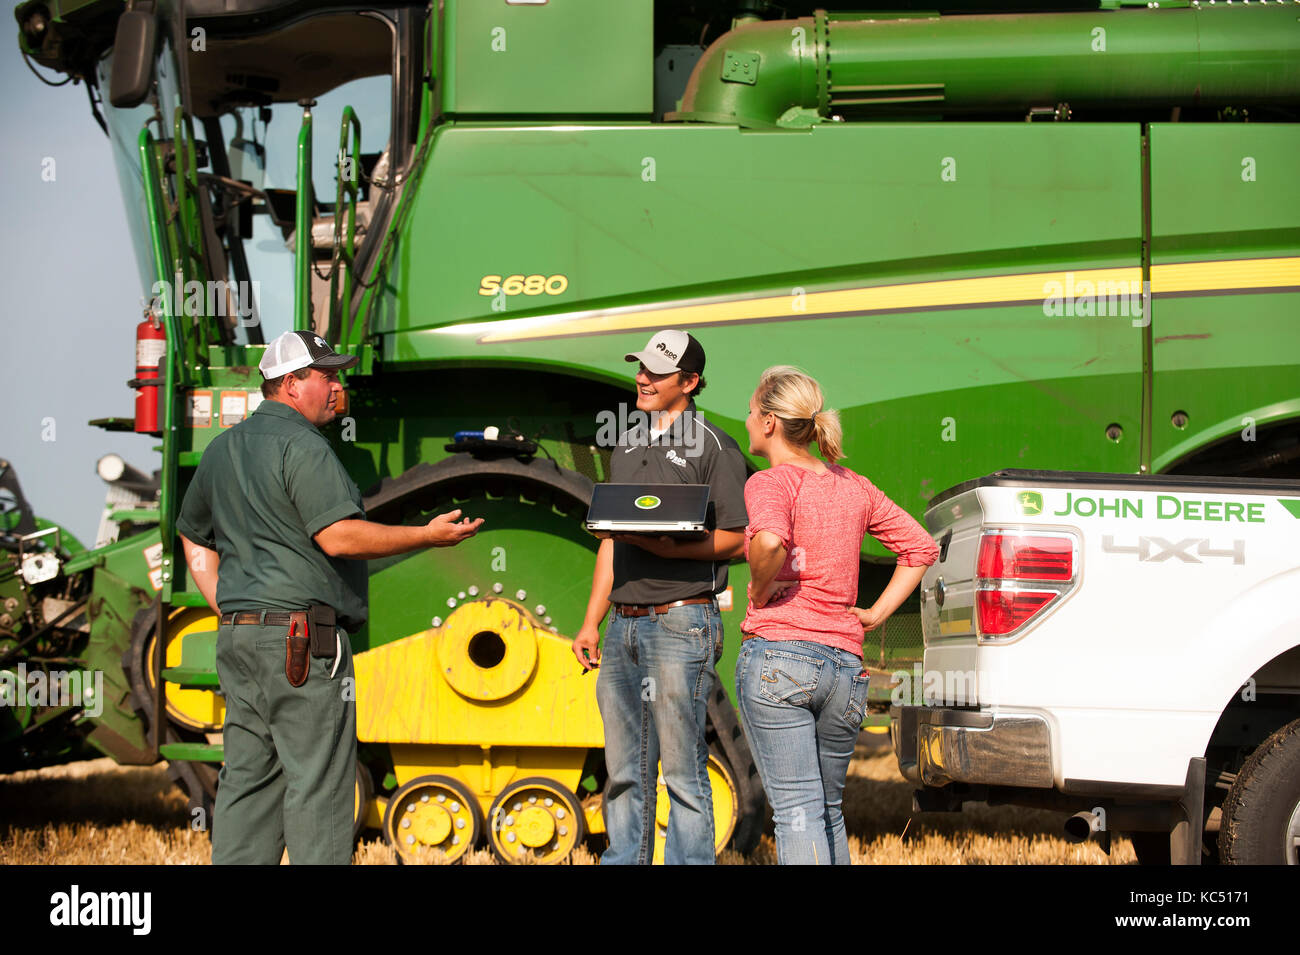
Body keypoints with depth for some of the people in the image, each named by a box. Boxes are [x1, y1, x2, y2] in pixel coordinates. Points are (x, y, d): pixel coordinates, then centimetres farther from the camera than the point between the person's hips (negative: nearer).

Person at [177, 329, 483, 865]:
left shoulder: (222, 449, 17)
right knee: (318, 785, -6)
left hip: (238, 637, 9)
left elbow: (193, 538, 26)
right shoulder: (301, 445, -11)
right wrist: (427, 536, -13)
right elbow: (339, 537, -21)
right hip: (302, 638, -9)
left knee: (247, 780, 9)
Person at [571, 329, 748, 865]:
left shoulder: (712, 448, -3)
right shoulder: (628, 445, 18)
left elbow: (737, 540, -9)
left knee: (683, 770, -6)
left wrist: (667, 547, -21)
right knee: (624, 770, 11)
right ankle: (623, 860, 17)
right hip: (624, 624, 7)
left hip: (682, 620, -7)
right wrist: (591, 622, 17)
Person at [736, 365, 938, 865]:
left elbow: (770, 541, -27)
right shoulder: (854, 487, 14)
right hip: (844, 664, 6)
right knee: (828, 809, 19)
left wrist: (760, 589, -9)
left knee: (796, 812, -9)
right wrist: (877, 613, 13)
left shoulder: (770, 483, -5)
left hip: (775, 658, -6)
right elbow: (922, 547, 18)